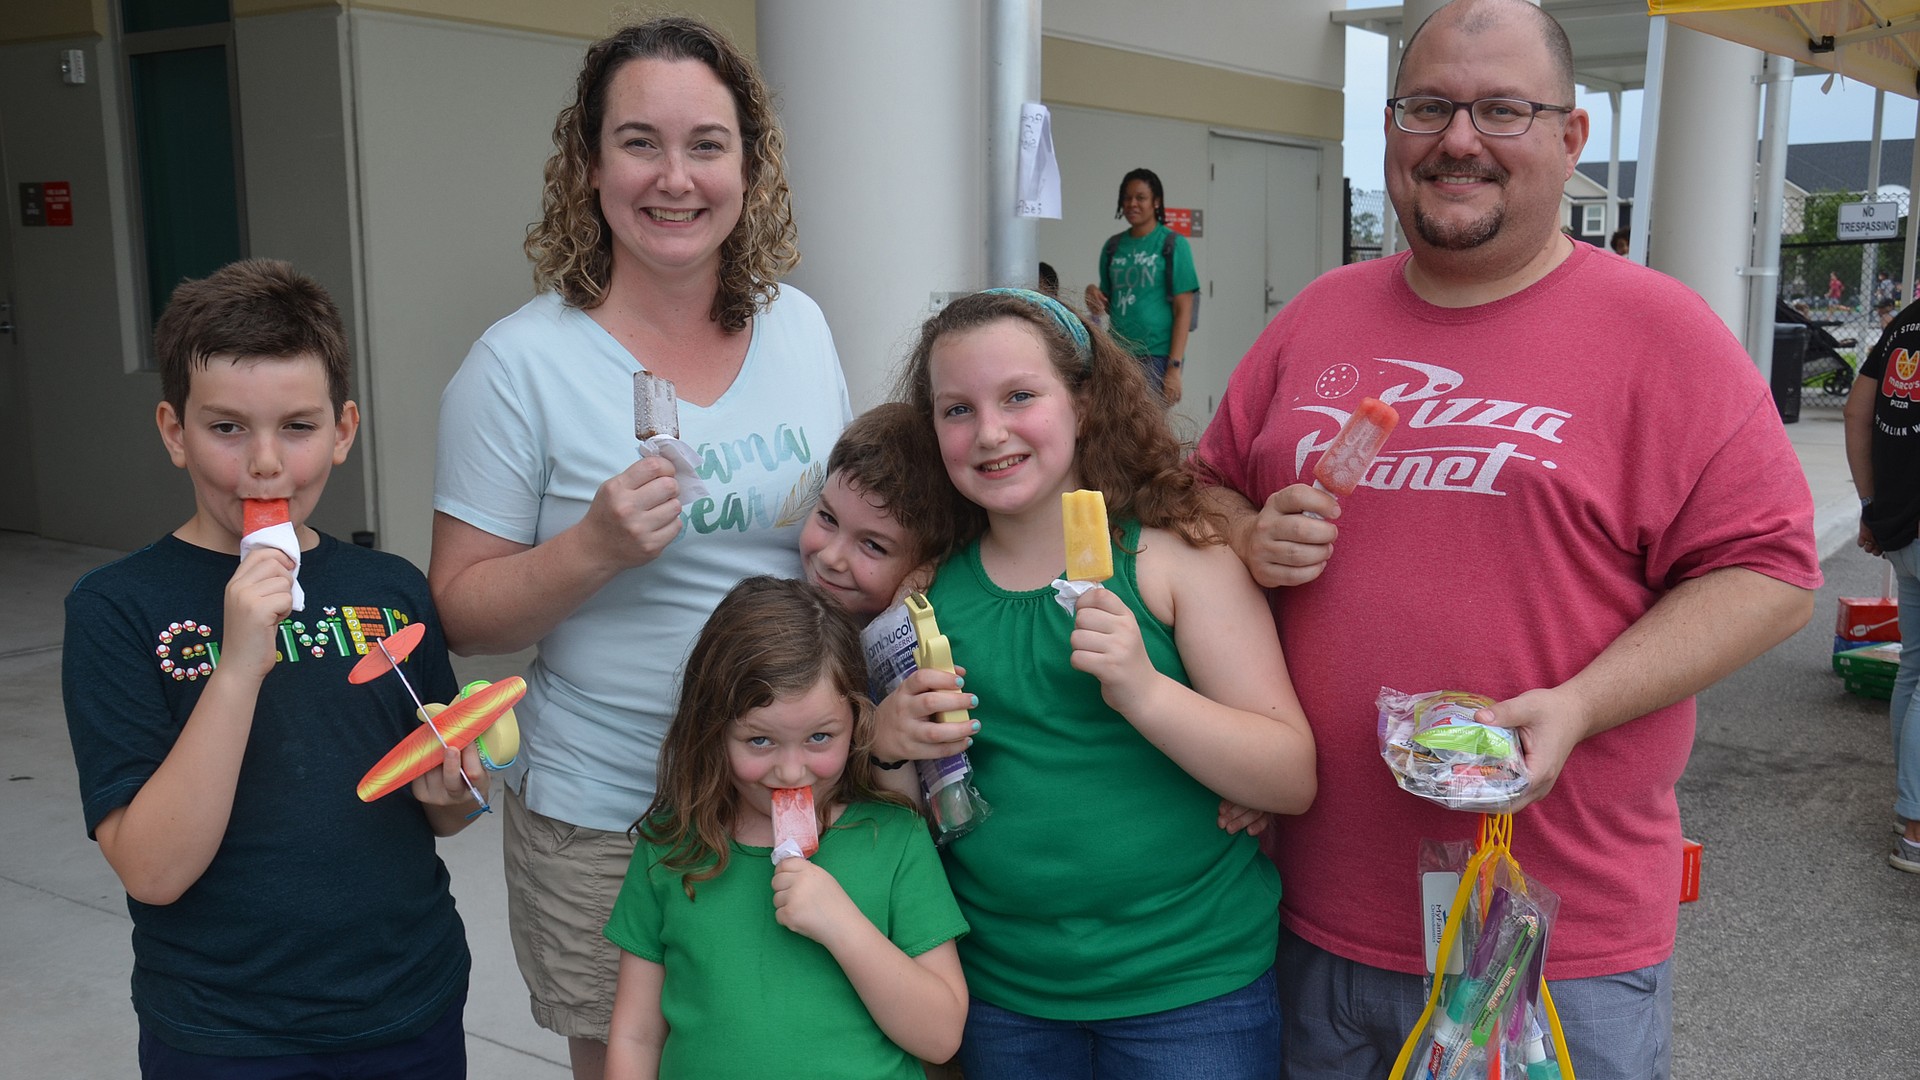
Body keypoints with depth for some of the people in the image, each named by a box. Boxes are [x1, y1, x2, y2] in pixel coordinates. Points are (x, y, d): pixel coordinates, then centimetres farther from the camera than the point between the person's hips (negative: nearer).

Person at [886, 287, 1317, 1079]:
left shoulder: (1176, 553, -9)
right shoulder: (929, 580, 0)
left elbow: (1293, 779, -12)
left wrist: (1144, 692, -26)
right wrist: (885, 739, -12)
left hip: (1190, 987, -2)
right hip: (1000, 991, 3)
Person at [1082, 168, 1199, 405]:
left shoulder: (1172, 245, -1)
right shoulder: (1113, 246, 12)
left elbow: (1183, 310, -5)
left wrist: (1174, 367, -13)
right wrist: (1094, 295, -2)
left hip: (1156, 356, -5)